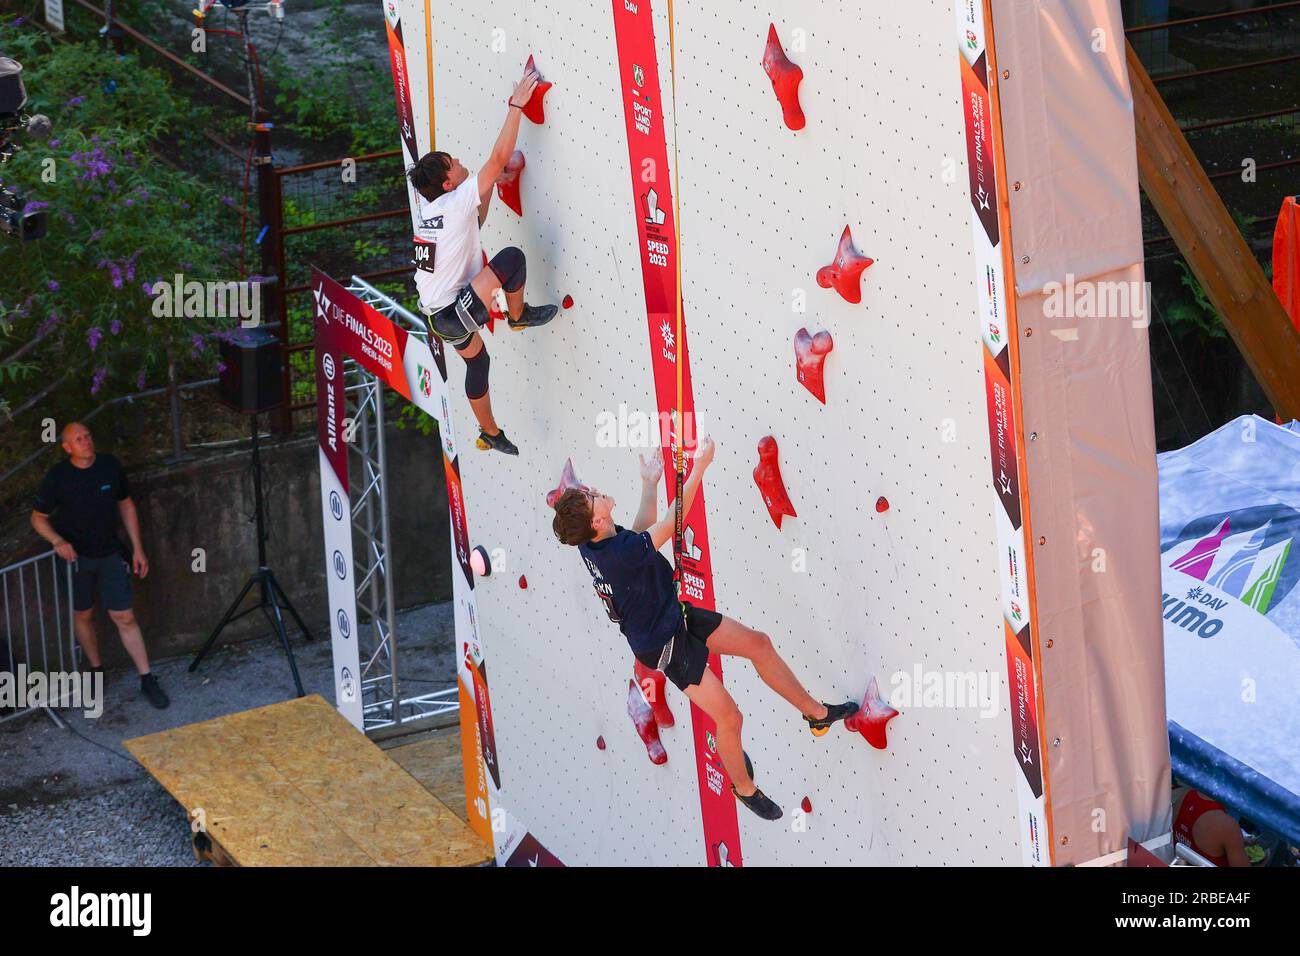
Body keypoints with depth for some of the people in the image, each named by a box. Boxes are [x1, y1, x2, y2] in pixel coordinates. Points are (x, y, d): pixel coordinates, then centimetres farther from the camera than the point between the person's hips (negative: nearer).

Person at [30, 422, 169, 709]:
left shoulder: (110, 466, -8)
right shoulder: (57, 477, -14)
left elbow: (126, 505, 6)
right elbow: (38, 518, -3)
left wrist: (137, 548, 4)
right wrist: (58, 541, -23)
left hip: (110, 554, 0)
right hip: (76, 556, 0)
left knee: (124, 616, -3)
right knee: (83, 615, 12)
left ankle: (147, 680, 3)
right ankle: (96, 671, 32)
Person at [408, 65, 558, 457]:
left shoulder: (431, 210, 9)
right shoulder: (455, 203, -16)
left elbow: (474, 222, 30)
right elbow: (499, 157, -19)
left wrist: (490, 188, 20)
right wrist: (516, 105, -15)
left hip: (439, 314, 9)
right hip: (452, 313, -9)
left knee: (477, 362, 27)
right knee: (512, 257, -18)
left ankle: (490, 433, 41)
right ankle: (519, 316, 8)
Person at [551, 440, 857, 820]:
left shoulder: (589, 542, -11)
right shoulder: (621, 554, -39)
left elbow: (641, 534, 11)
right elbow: (673, 521, -29)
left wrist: (649, 484, 16)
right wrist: (699, 467, -24)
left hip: (676, 615, 9)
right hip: (664, 644, -9)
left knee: (759, 644, 13)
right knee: (728, 716, -1)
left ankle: (816, 712, 30)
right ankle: (744, 788, 26)